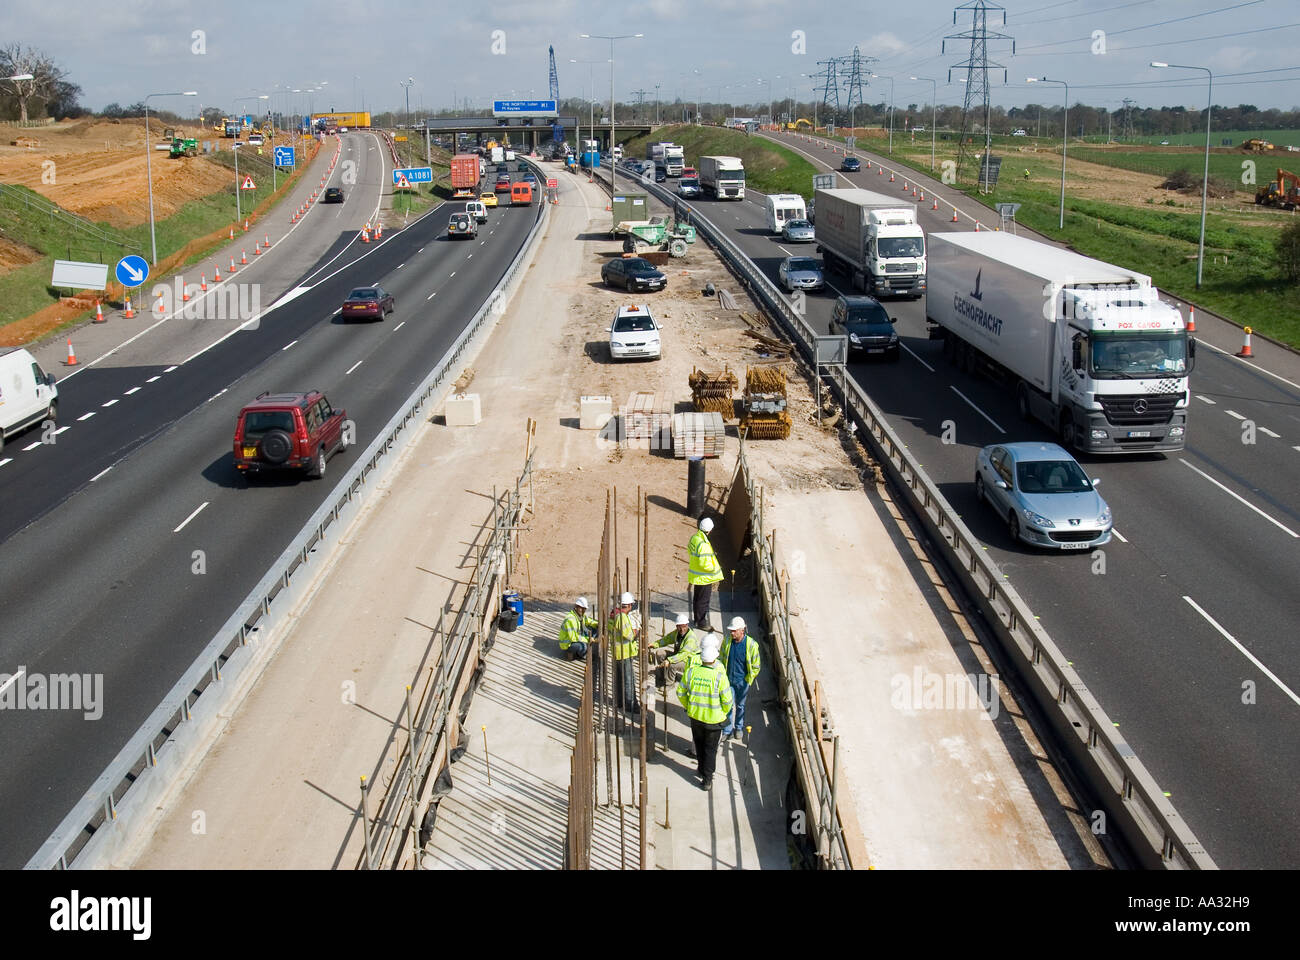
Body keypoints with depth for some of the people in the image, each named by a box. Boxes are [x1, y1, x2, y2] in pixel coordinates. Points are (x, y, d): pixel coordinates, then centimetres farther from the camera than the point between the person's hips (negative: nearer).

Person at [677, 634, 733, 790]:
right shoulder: (719, 675, -24)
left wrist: (688, 707, 15)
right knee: (710, 748, 13)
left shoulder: (691, 670, -14)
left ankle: (703, 769, 43)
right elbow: (727, 700, -17)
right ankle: (707, 779, 17)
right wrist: (724, 713, 4)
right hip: (714, 719, -3)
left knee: (699, 744, 25)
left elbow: (681, 692, -3)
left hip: (695, 716, 3)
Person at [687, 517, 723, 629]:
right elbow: (704, 564, -30)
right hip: (704, 578, -9)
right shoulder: (703, 544, -30)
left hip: (695, 575, 9)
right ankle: (702, 623, 13)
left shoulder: (694, 538, -1)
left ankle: (697, 619, 36)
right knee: (704, 600, 3)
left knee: (697, 598, 22)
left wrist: (711, 555, 17)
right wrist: (715, 568, -13)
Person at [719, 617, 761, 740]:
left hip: (742, 681, -2)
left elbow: (756, 666, -6)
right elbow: (722, 658, 9)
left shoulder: (751, 644, -17)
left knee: (740, 705, 15)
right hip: (728, 679, 2)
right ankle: (727, 730, 18)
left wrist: (748, 681, -5)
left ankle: (739, 727, 35)